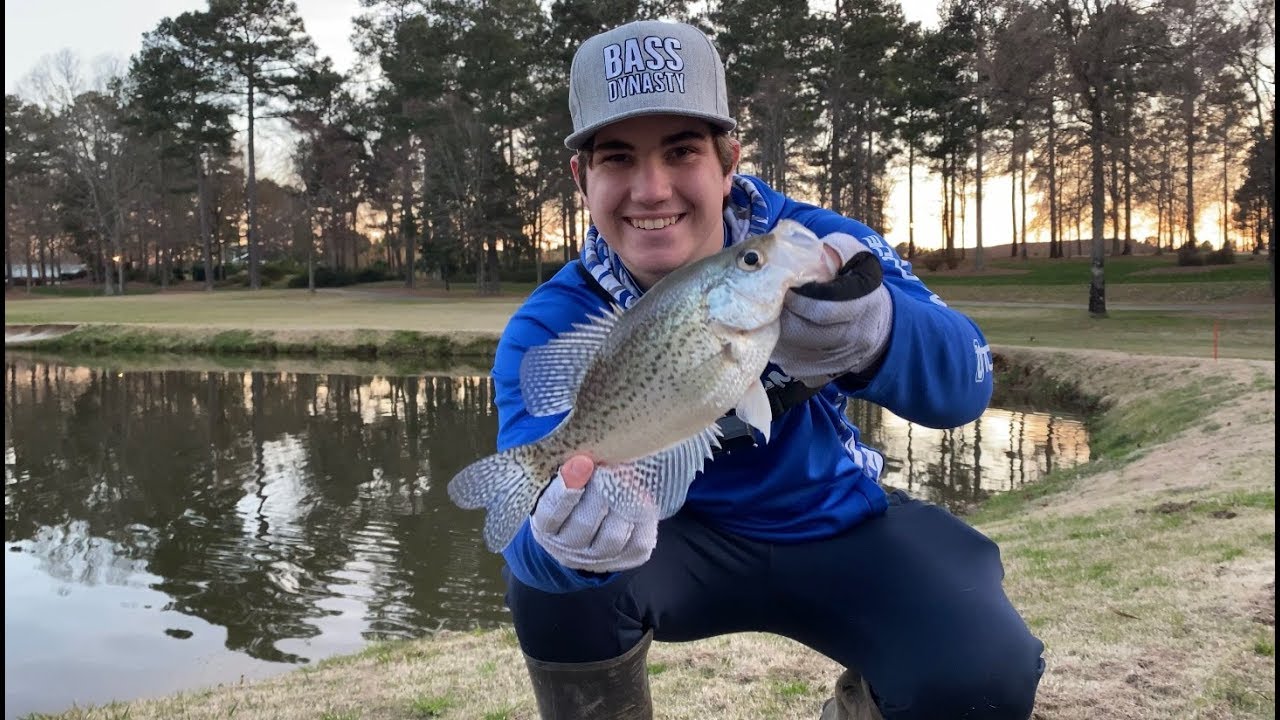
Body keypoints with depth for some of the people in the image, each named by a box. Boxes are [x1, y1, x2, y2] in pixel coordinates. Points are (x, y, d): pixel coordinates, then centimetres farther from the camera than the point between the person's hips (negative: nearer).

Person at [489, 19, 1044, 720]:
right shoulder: (551, 328, -18)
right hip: (685, 539, 0)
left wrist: (874, 331, -54)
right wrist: (565, 541, -56)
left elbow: (962, 384, -31)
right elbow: (532, 486, -31)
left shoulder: (810, 243, -19)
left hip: (841, 528, 1)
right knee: (546, 575, -29)